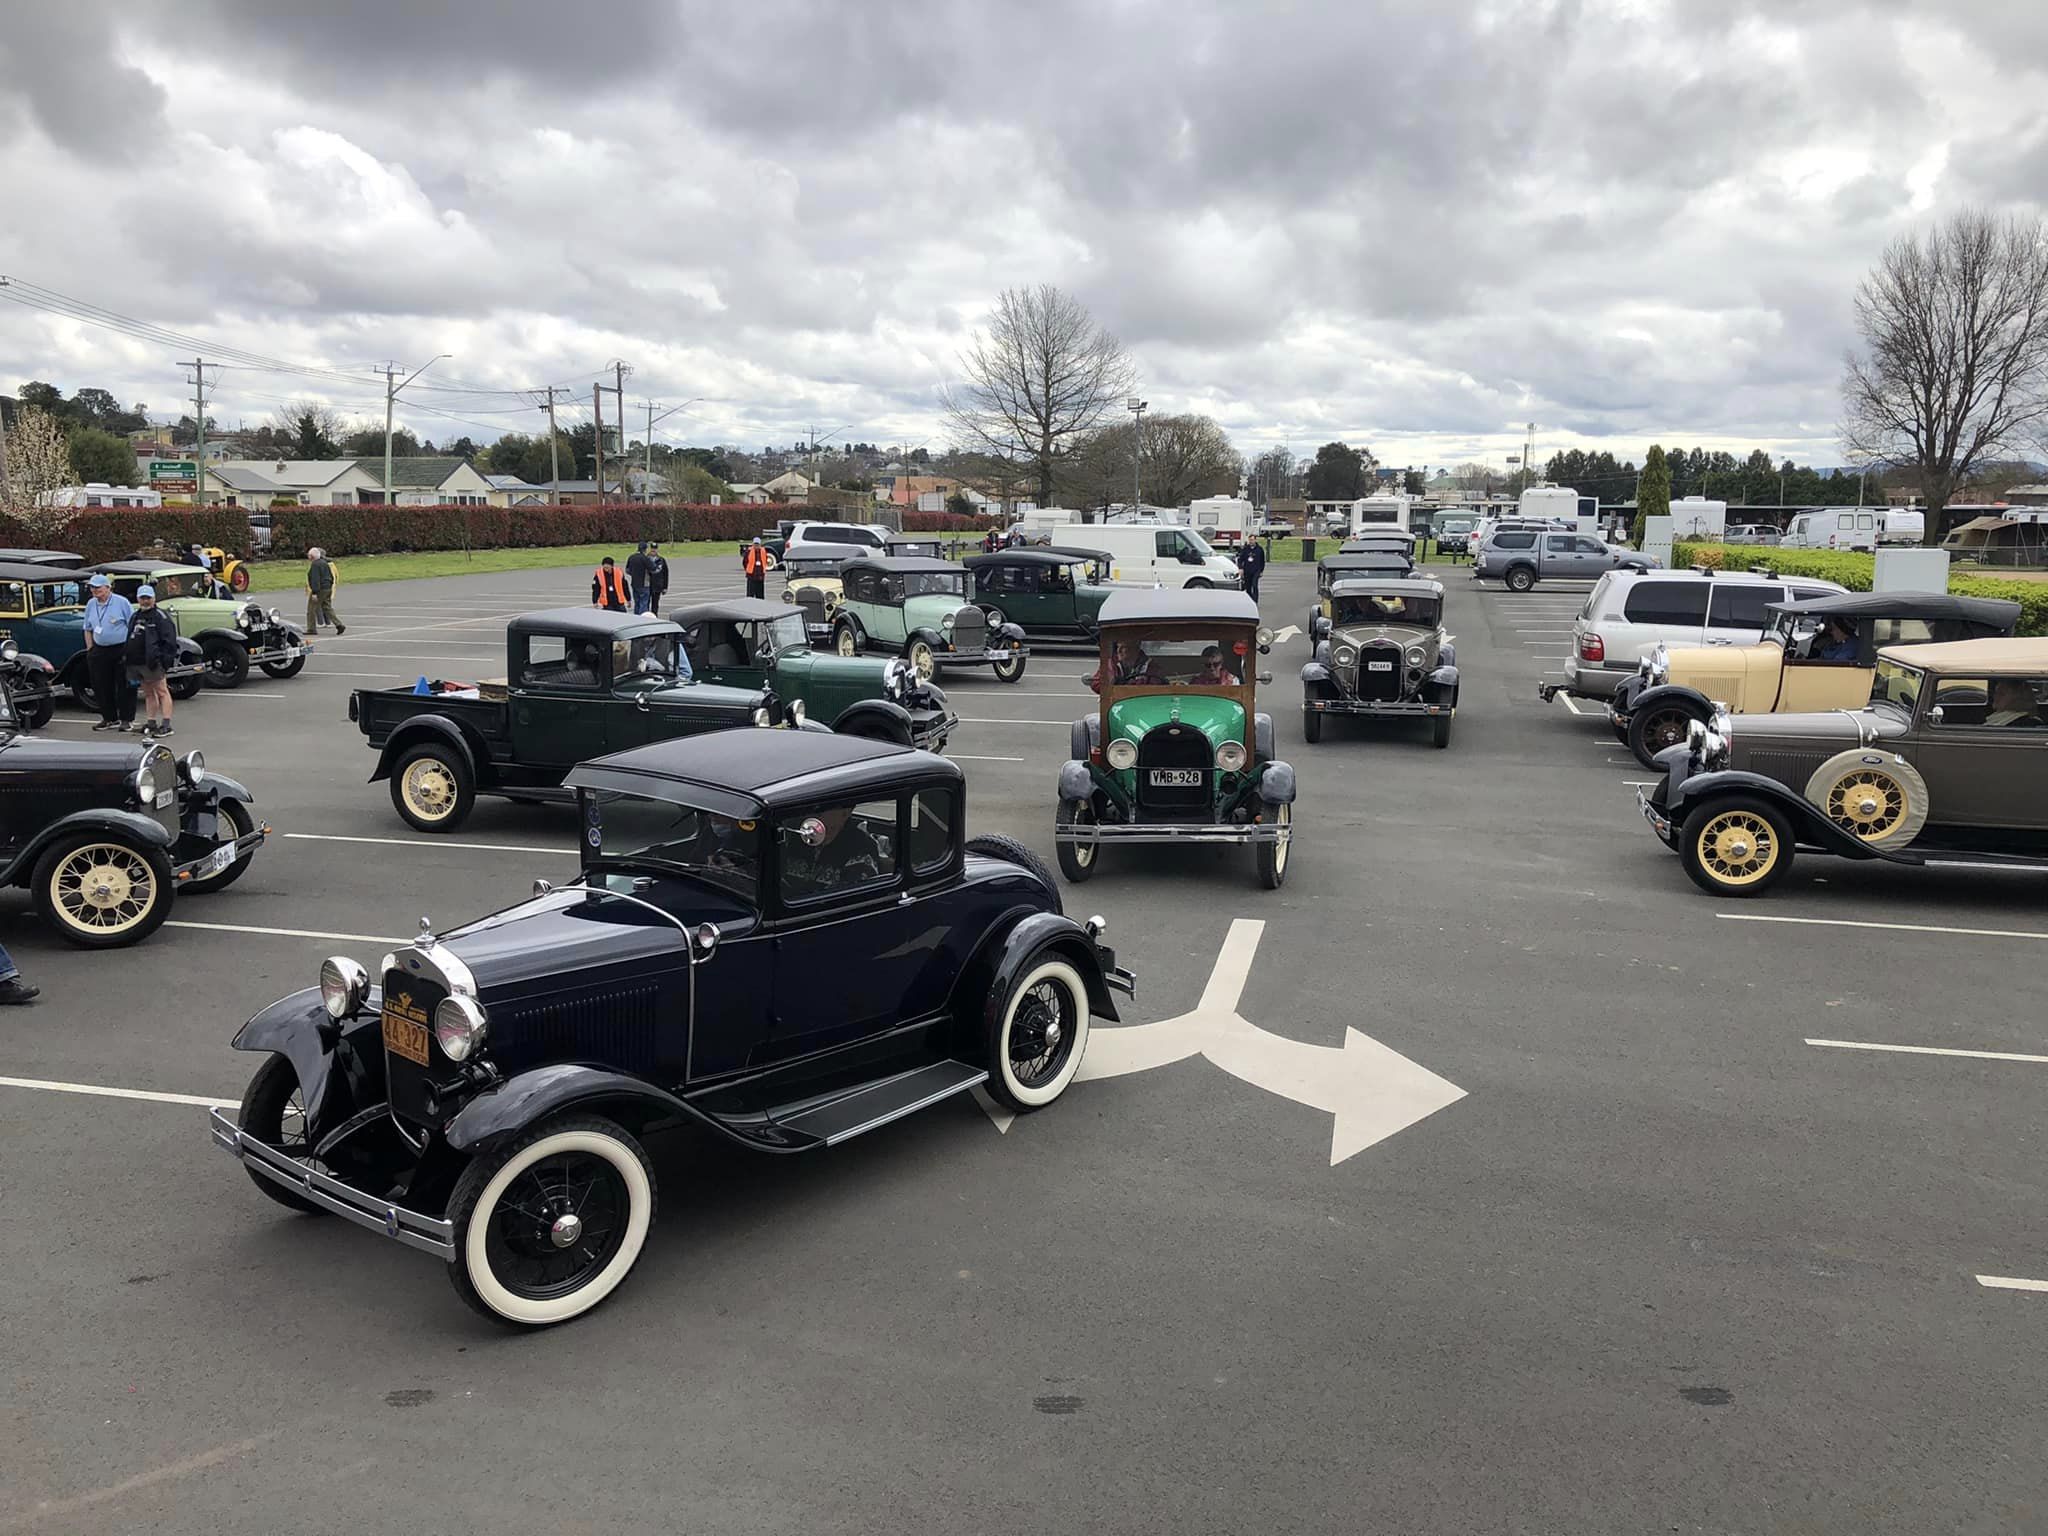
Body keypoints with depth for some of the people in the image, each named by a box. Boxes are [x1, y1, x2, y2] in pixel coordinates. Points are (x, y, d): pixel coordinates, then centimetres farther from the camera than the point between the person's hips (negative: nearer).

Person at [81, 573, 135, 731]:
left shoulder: (121, 602, -6)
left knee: (124, 686, -2)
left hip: (121, 649, -6)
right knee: (102, 687, 7)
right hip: (99, 651, 6)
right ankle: (109, 718, 18)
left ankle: (127, 719, 5)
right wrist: (90, 650, 11)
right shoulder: (91, 605, 10)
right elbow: (88, 629, 19)